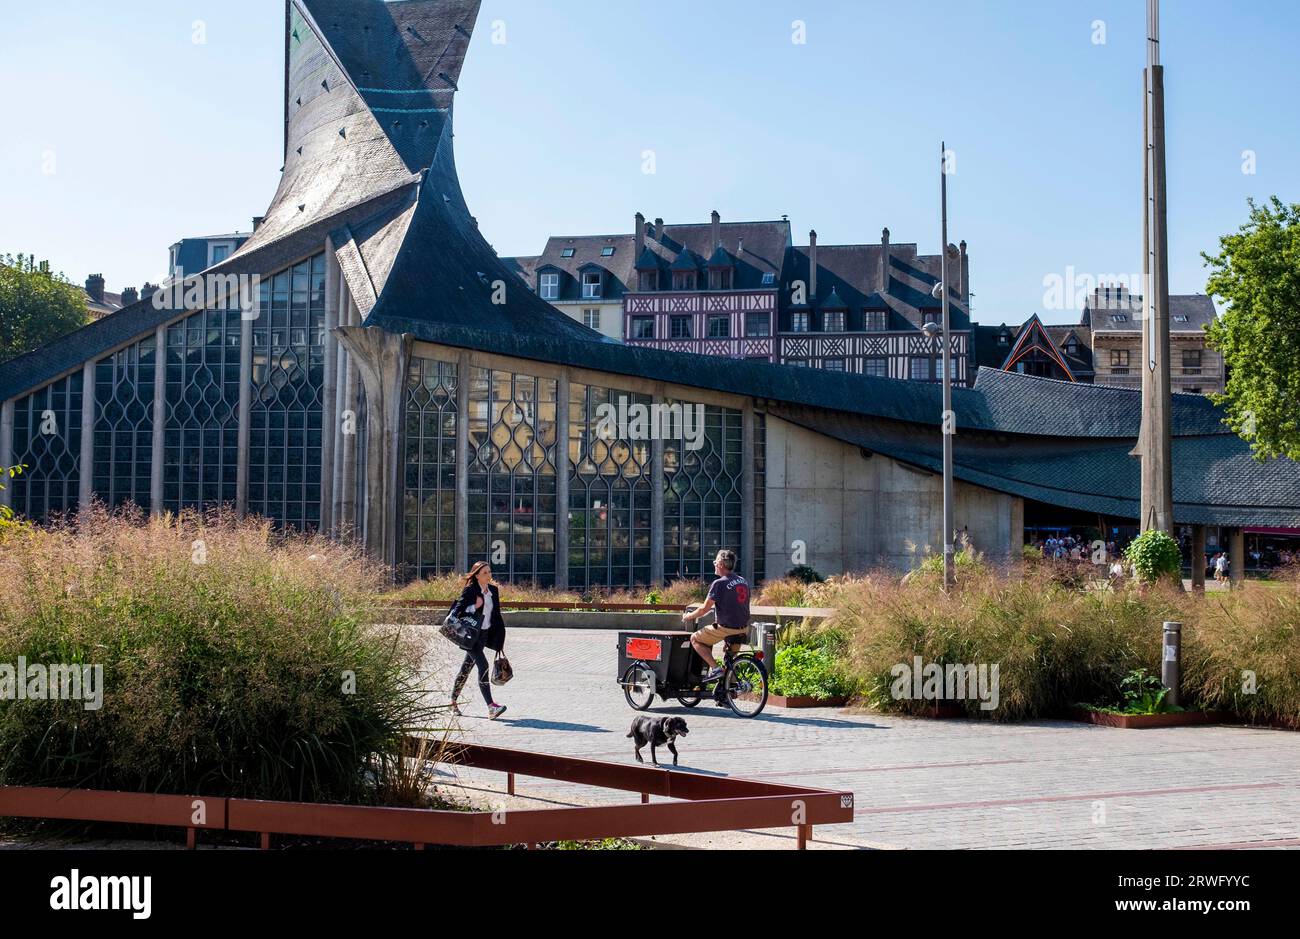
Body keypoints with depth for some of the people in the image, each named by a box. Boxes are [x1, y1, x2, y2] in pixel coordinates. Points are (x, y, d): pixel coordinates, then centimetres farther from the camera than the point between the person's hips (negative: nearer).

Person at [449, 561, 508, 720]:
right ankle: (491, 707, -23)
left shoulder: (493, 590, 8)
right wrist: (474, 607, -29)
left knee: (466, 668, 15)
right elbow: (458, 612, -13)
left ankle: (453, 702, 26)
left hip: (485, 634, 7)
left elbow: (496, 615, 14)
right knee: (483, 666, -17)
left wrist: (500, 639, 13)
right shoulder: (470, 591, -10)